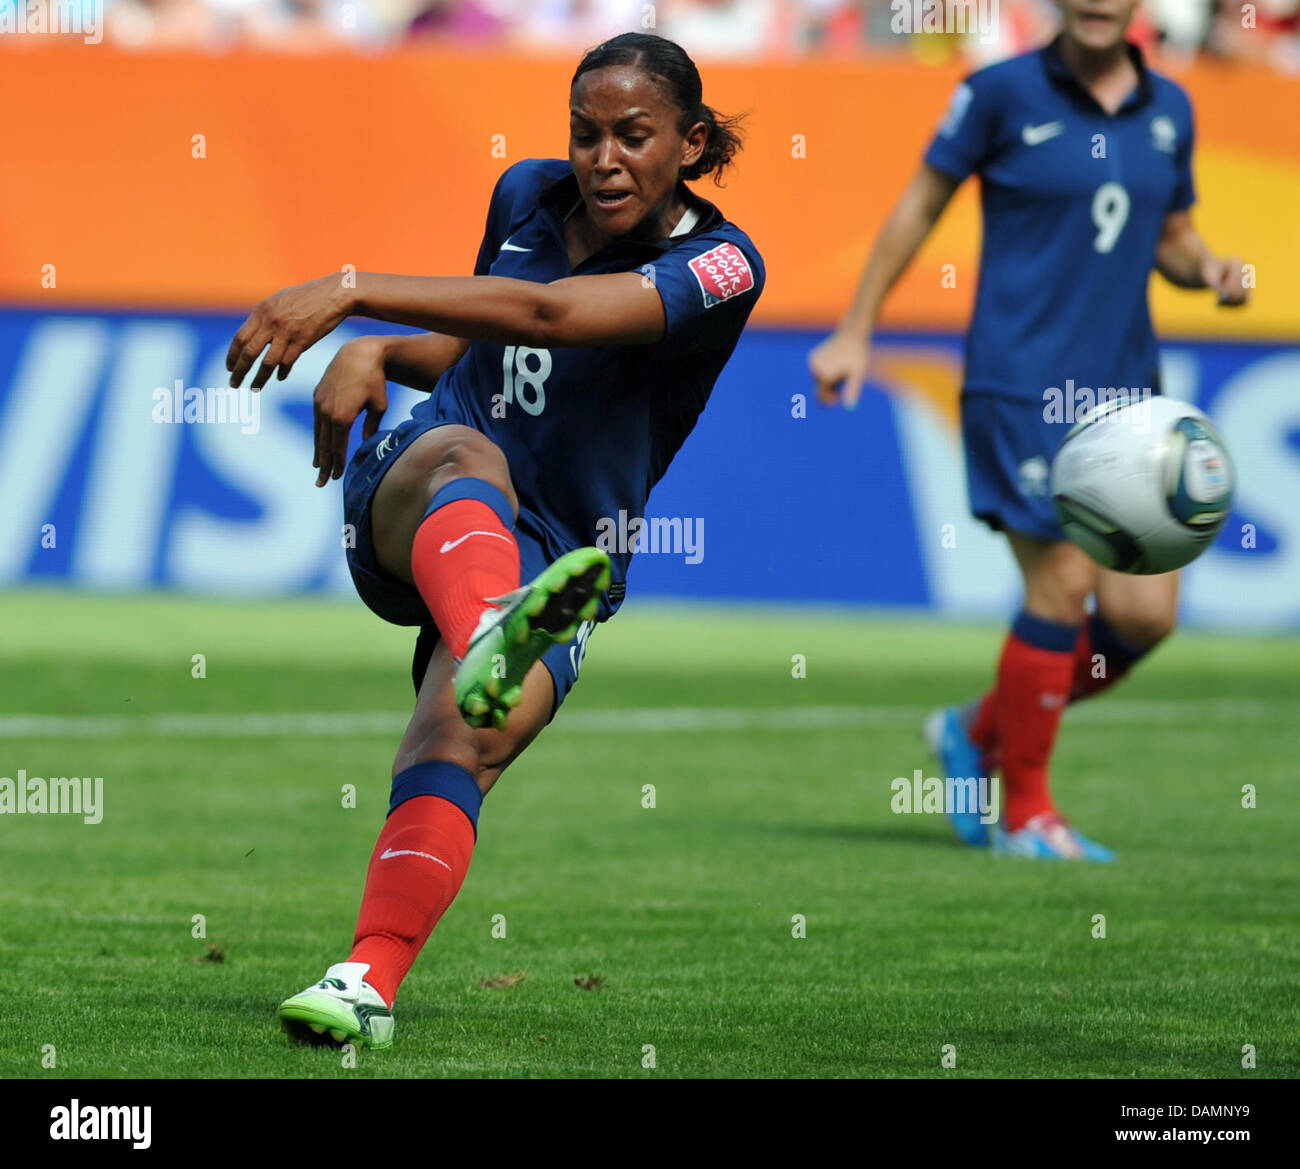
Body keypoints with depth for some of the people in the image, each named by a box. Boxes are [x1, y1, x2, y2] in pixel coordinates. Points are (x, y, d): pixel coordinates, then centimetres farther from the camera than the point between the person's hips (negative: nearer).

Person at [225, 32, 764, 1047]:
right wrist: (375, 353, 2)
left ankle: (369, 983, -40)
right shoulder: (529, 194, 8)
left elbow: (543, 314, -27)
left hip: (553, 549, -2)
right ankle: (490, 643, -71)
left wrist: (351, 292, -35)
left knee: (458, 745, -30)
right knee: (468, 454, -37)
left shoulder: (720, 267, -11)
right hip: (406, 496, 2)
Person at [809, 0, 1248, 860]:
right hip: (1022, 382, -5)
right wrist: (855, 332, 4)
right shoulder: (1005, 93, -4)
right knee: (1063, 587, -12)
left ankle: (980, 733, 21)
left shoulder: (1168, 110, 10)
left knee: (1145, 613, -2)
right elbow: (922, 204, 3)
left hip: (1126, 389, 5)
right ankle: (1025, 813, 5)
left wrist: (1213, 269, -1)